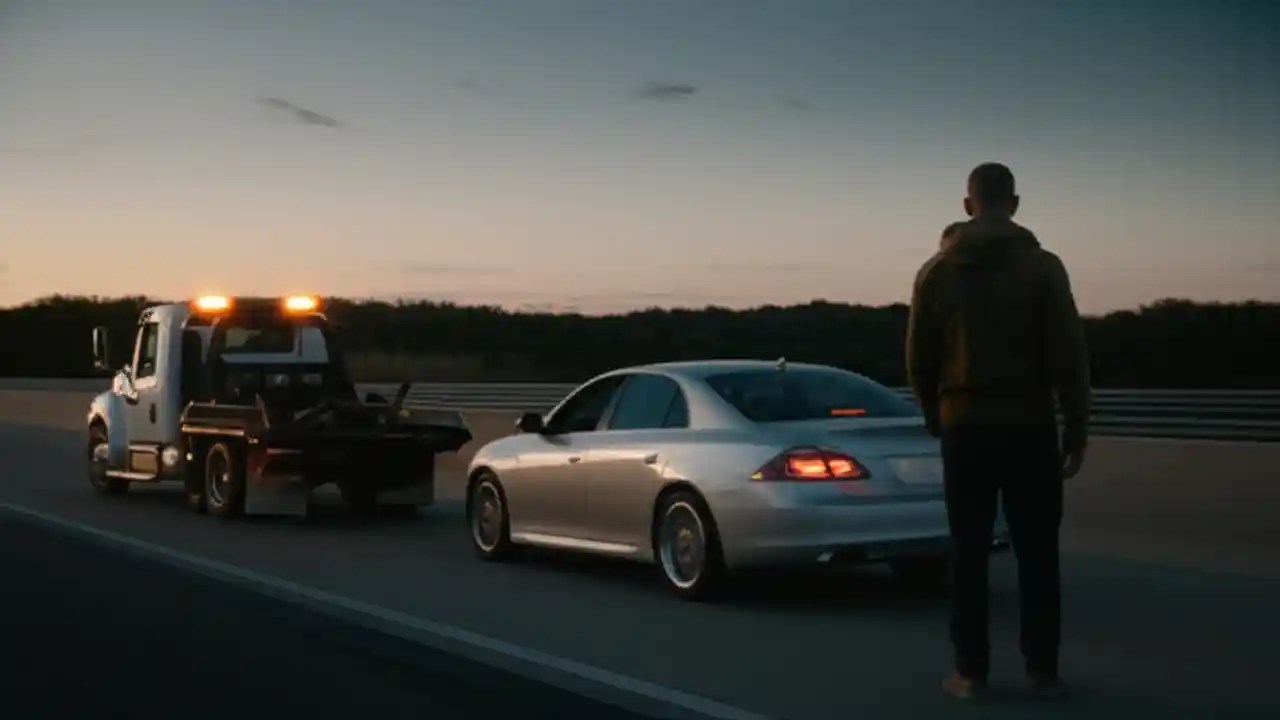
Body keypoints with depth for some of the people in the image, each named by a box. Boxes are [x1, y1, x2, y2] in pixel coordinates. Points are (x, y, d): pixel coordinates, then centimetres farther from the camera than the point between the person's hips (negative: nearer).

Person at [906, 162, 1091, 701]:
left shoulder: (936, 271, 4)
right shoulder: (1042, 266, -3)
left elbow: (919, 358, 6)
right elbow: (1069, 356, -5)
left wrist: (937, 418, 19)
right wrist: (1077, 430, 1)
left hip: (964, 426, 1)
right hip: (1029, 425, -1)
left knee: (969, 552, 5)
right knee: (1036, 551, 6)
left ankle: (970, 672, 6)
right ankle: (1043, 670, 8)